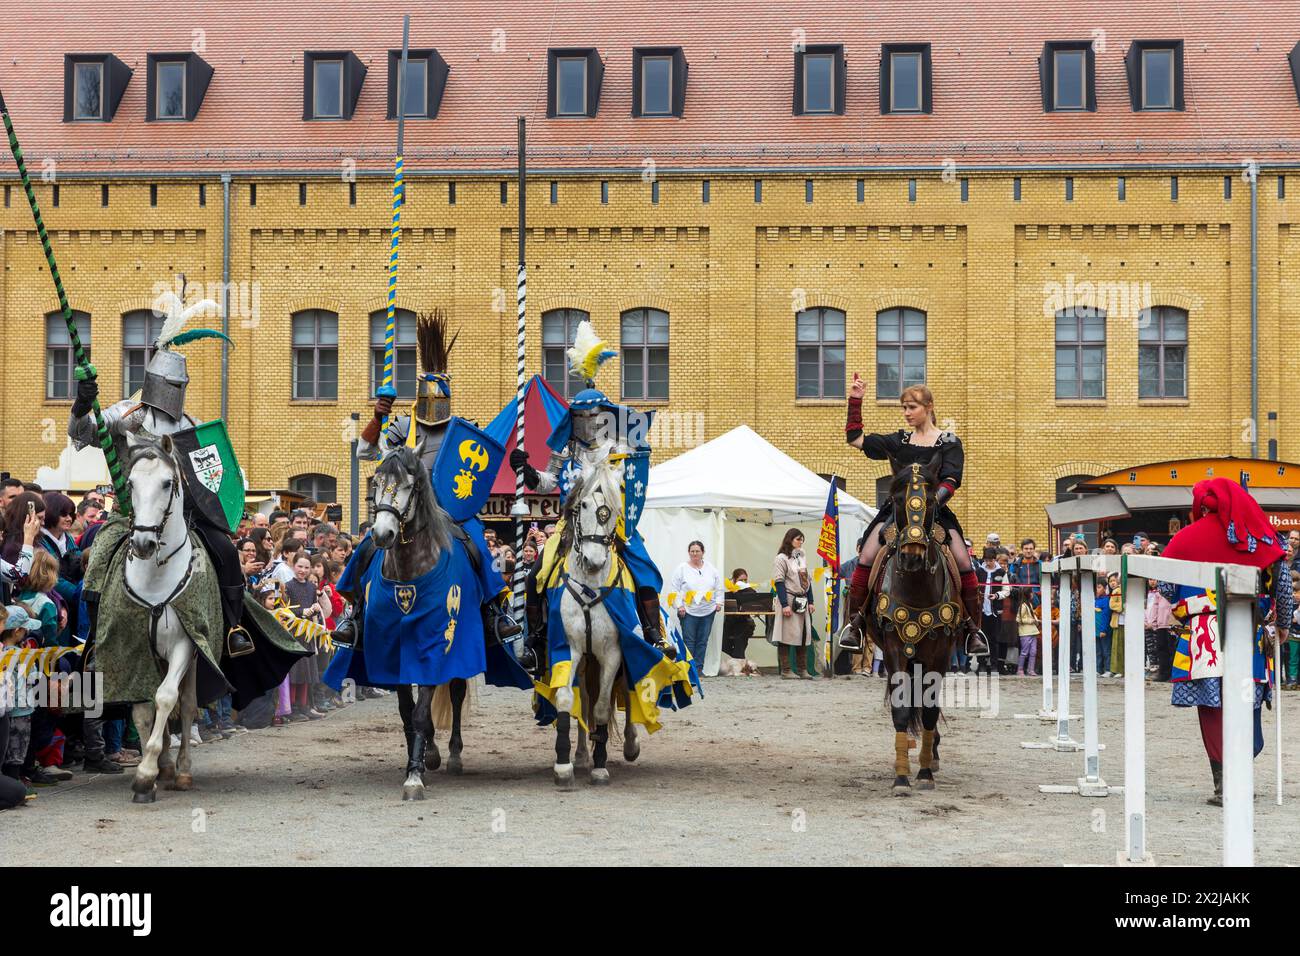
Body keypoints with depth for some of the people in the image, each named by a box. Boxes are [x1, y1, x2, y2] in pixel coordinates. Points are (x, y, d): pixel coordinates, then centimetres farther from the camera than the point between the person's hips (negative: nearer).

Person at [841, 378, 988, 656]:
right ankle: (855, 620, -10)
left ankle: (973, 627, -7)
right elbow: (855, 439, 13)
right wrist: (855, 402, 7)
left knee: (964, 562, -18)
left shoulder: (949, 442, 5)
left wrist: (935, 500, -26)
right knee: (866, 558, -19)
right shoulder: (898, 441, 13)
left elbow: (951, 482, -6)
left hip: (935, 511, -2)